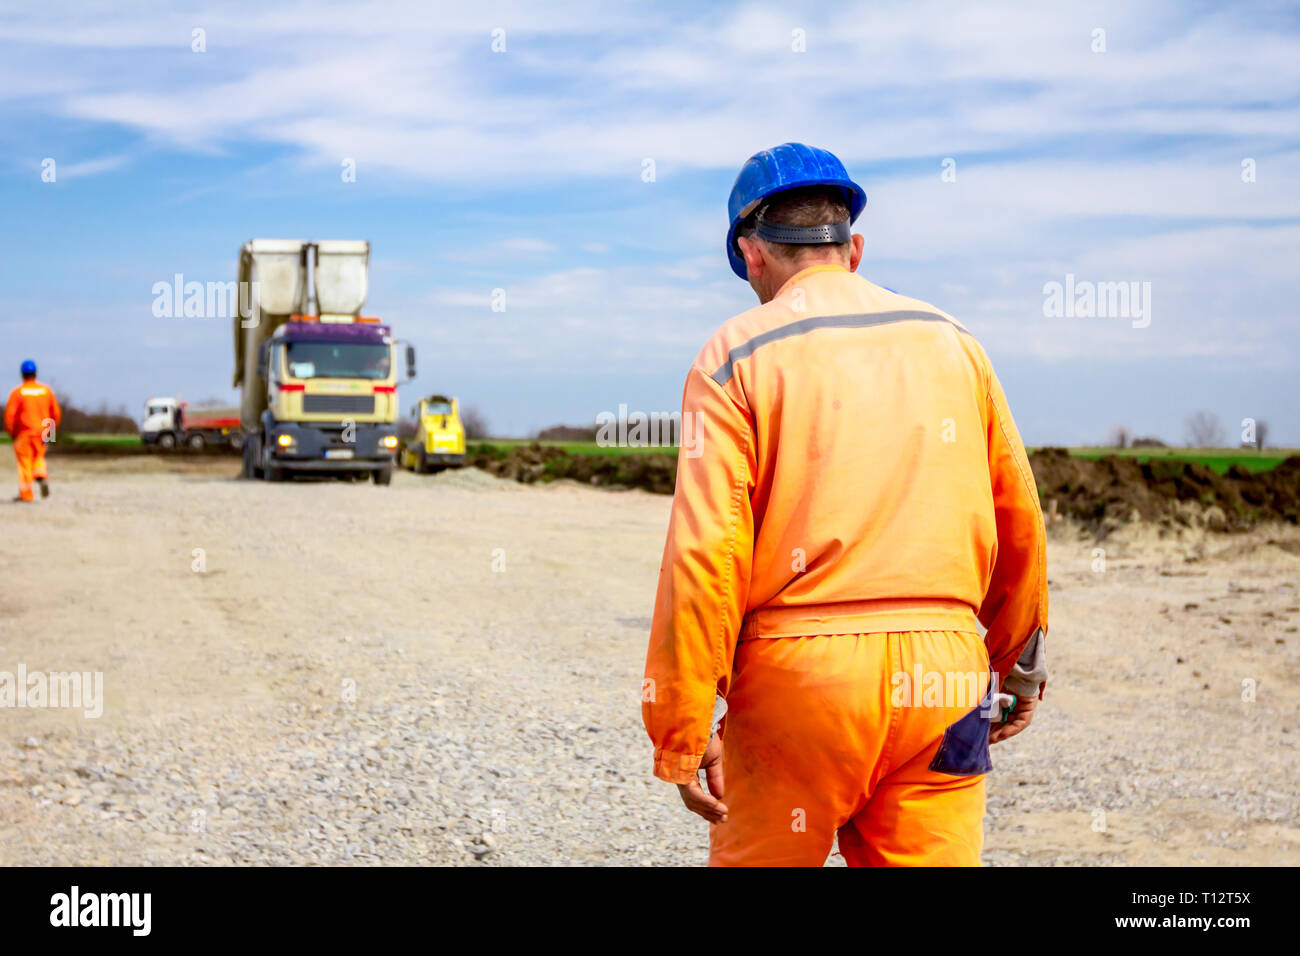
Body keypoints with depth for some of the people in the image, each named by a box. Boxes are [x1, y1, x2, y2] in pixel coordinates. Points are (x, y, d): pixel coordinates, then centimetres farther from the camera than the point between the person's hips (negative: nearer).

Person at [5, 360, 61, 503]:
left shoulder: (17, 392, -7)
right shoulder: (47, 391, 2)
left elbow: (10, 414, -10)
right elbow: (56, 413, 4)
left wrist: (11, 432, 2)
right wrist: (50, 429, 16)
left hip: (23, 433, -3)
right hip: (41, 432, 3)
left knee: (24, 461, 3)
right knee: (38, 457, 22)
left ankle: (26, 493, 1)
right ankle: (42, 477, -6)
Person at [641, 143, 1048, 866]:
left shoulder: (737, 356, -1)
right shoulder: (951, 340, 11)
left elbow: (705, 552, -9)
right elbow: (1020, 521, 16)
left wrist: (682, 737, -5)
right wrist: (1018, 660, 30)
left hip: (796, 671, -2)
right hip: (942, 672, 3)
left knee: (751, 857, 13)